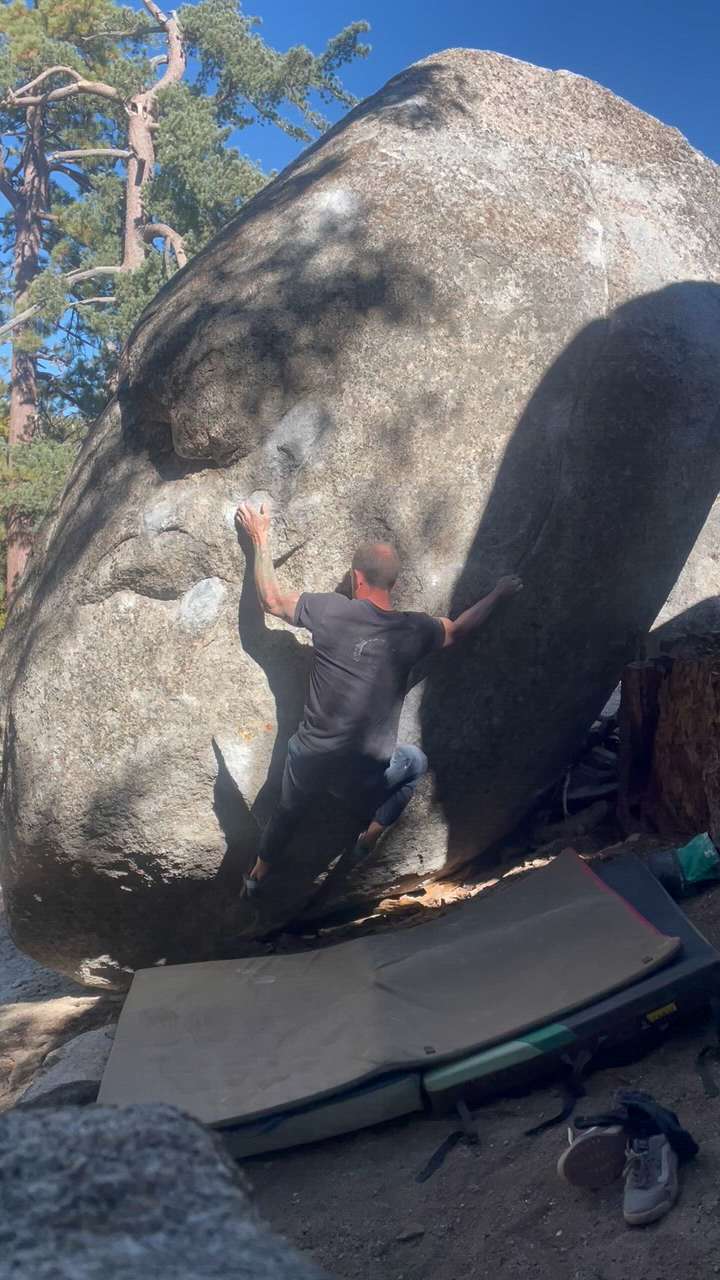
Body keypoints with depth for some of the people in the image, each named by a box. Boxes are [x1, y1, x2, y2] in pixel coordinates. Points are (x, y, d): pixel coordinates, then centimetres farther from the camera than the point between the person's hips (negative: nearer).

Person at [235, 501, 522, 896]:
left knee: (288, 811, 34)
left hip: (310, 758, 1)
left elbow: (271, 600, 3)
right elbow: (458, 630, 12)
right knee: (415, 761, 33)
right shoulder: (414, 629, -10)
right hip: (364, 774, -1)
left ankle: (258, 875, 52)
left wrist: (260, 539, 14)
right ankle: (370, 835, 27)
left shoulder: (331, 610, -13)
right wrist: (497, 595, 29)